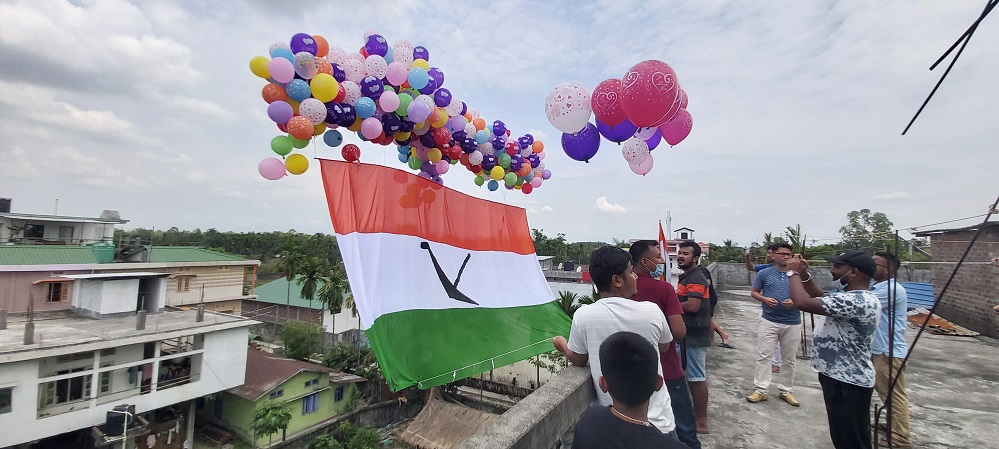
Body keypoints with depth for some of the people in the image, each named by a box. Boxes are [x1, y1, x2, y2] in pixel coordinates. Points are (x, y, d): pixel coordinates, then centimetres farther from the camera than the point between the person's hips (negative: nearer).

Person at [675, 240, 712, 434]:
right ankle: (697, 411, 34)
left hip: (694, 335, -10)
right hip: (689, 333, 11)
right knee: (692, 375, 20)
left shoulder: (695, 278, -18)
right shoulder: (687, 276, 15)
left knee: (696, 377, -1)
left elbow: (692, 306, -28)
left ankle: (701, 421, 10)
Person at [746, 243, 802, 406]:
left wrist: (794, 302, -15)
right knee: (764, 356, -1)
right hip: (769, 321, -1)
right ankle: (761, 390, 5)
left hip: (792, 323, 2)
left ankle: (786, 390, 26)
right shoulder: (764, 274, 0)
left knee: (789, 359, 12)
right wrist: (765, 299, -14)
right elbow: (754, 293, 6)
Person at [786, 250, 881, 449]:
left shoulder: (857, 301, -28)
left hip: (847, 383, -10)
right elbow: (820, 298, 21)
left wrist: (793, 272, -18)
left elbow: (803, 302, -34)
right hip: (840, 377, 10)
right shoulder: (853, 296, 6)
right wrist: (804, 275, 5)